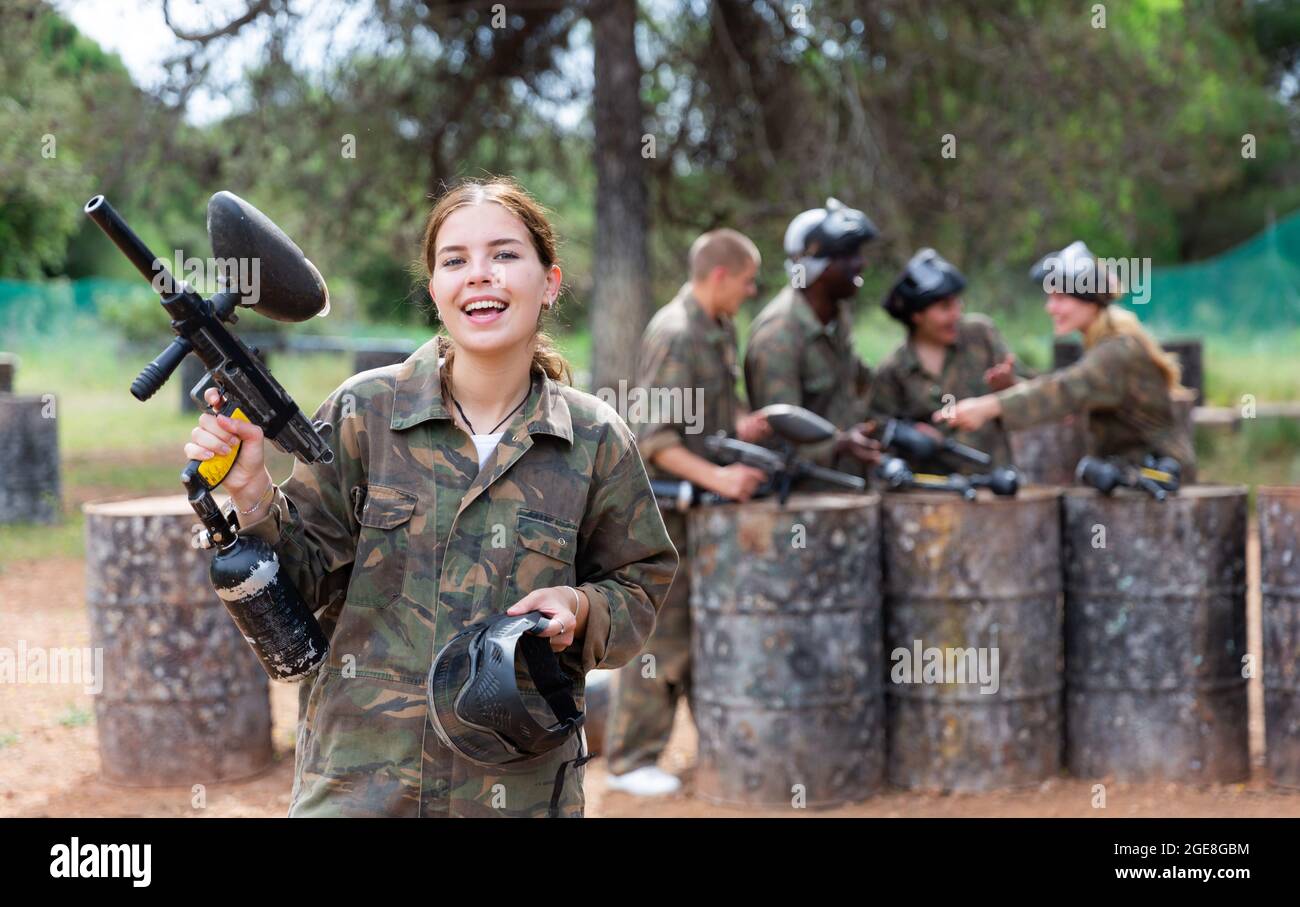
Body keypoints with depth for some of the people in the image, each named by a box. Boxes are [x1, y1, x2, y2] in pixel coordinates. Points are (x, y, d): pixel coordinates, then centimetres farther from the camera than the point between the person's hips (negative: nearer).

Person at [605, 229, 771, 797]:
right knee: (661, 633, -5)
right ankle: (630, 761, 4)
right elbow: (654, 440, -23)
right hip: (664, 504, -9)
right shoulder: (674, 334, -19)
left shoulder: (720, 329, 10)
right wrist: (716, 477, -30)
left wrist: (742, 424, -3)